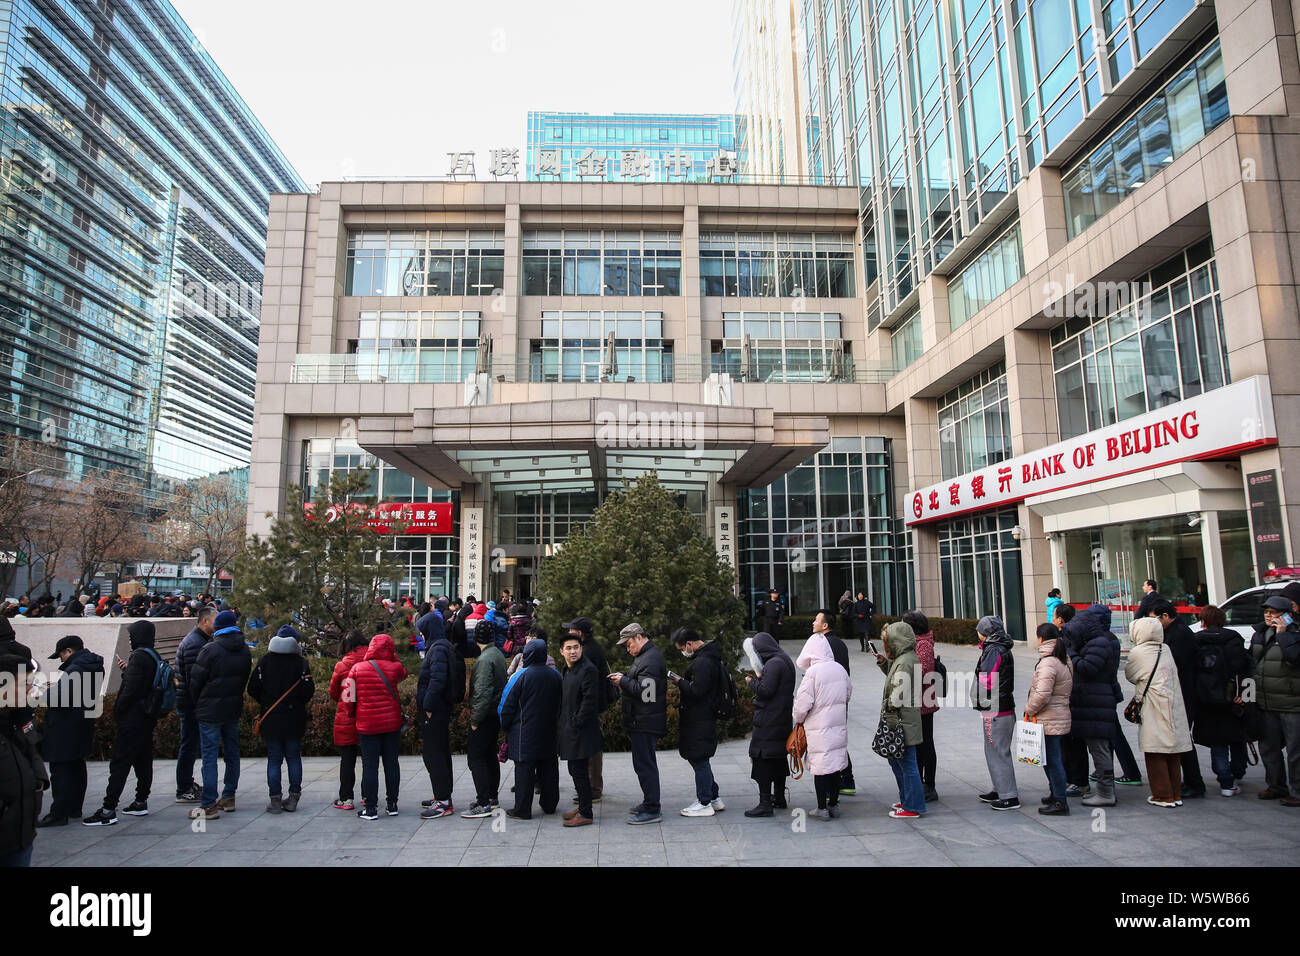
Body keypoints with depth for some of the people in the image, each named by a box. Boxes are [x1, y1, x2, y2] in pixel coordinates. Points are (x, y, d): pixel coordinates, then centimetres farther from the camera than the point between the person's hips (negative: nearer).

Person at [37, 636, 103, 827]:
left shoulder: (74, 670, -21)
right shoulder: (94, 667, 10)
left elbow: (59, 697, -25)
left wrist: (44, 693, -8)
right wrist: (55, 688, 13)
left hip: (65, 731, -10)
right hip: (82, 729, 10)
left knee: (60, 771, -4)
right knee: (77, 768, 17)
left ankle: (59, 813, -1)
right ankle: (74, 808, 27)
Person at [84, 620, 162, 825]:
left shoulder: (139, 656, -17)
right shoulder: (154, 657, 11)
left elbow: (131, 689, -21)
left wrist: (118, 710, -9)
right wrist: (127, 670, 11)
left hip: (133, 719, -9)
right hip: (147, 718, 9)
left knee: (119, 763, -7)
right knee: (143, 760, 14)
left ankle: (108, 810, -5)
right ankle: (141, 802, 21)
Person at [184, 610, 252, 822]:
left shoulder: (211, 650, -14)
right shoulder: (245, 650, 5)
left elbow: (195, 680, -8)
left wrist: (199, 703, 9)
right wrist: (234, 698, 15)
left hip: (210, 711, -6)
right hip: (234, 709, 6)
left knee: (209, 756, -3)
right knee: (232, 753, 14)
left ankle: (209, 805, -2)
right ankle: (229, 797, 23)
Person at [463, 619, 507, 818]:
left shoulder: (485, 659, -19)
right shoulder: (499, 654, 10)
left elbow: (483, 692, -24)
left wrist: (475, 719, -17)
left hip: (485, 715, -10)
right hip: (496, 714, 10)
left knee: (475, 757, -7)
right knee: (490, 755, 18)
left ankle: (483, 804, -8)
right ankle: (491, 796, 27)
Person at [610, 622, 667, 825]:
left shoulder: (650, 659, -19)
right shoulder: (645, 656, 16)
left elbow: (643, 690, -26)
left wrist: (623, 681, -13)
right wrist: (623, 678, 7)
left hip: (645, 723, -11)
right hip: (642, 722, 11)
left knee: (644, 764, -6)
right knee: (645, 763, 19)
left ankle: (652, 810, 0)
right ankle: (649, 802, 30)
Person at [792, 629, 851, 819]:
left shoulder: (812, 672, -17)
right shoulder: (840, 669, 2)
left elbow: (803, 703, -16)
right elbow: (848, 693, 16)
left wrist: (797, 718, 4)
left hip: (819, 727, -6)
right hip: (839, 725, 6)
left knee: (820, 767, 2)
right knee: (836, 765, 14)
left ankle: (822, 808, 9)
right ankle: (834, 805, 24)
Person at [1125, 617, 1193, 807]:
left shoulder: (1138, 652, -9)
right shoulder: (1166, 650, 8)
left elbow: (1130, 675, 3)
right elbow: (1174, 672, 15)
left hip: (1154, 713, -6)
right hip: (1174, 711, 6)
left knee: (1156, 755, 2)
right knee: (1173, 754, 13)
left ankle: (1163, 796, 4)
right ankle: (1176, 794, 20)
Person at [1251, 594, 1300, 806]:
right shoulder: (1259, 634, 10)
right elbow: (1251, 660, 18)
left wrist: (1282, 634, -21)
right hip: (1265, 703, 7)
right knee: (1268, 748, 15)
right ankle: (1276, 786, 28)